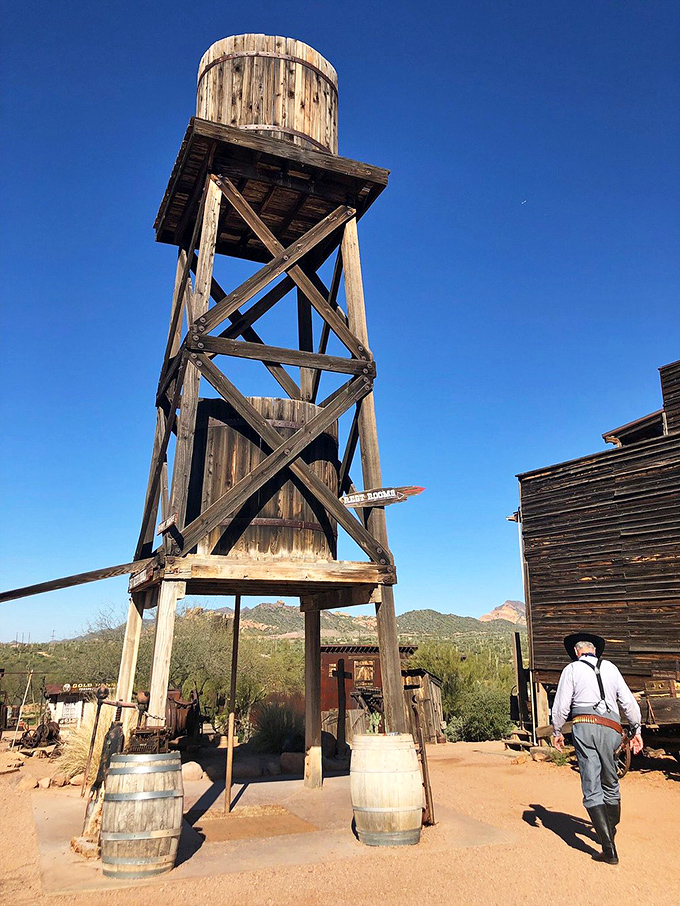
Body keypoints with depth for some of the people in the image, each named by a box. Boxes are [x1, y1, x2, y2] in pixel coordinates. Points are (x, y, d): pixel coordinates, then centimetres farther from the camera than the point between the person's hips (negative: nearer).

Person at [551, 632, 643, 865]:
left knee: (592, 789, -3)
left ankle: (609, 849, -8)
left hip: (585, 726, -3)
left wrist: (557, 732, 14)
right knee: (610, 783, 20)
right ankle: (610, 832, 32)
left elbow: (561, 705, 2)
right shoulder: (610, 667, 14)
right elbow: (628, 701, 12)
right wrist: (635, 730, 21)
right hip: (611, 729, 4)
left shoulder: (572, 669, 5)